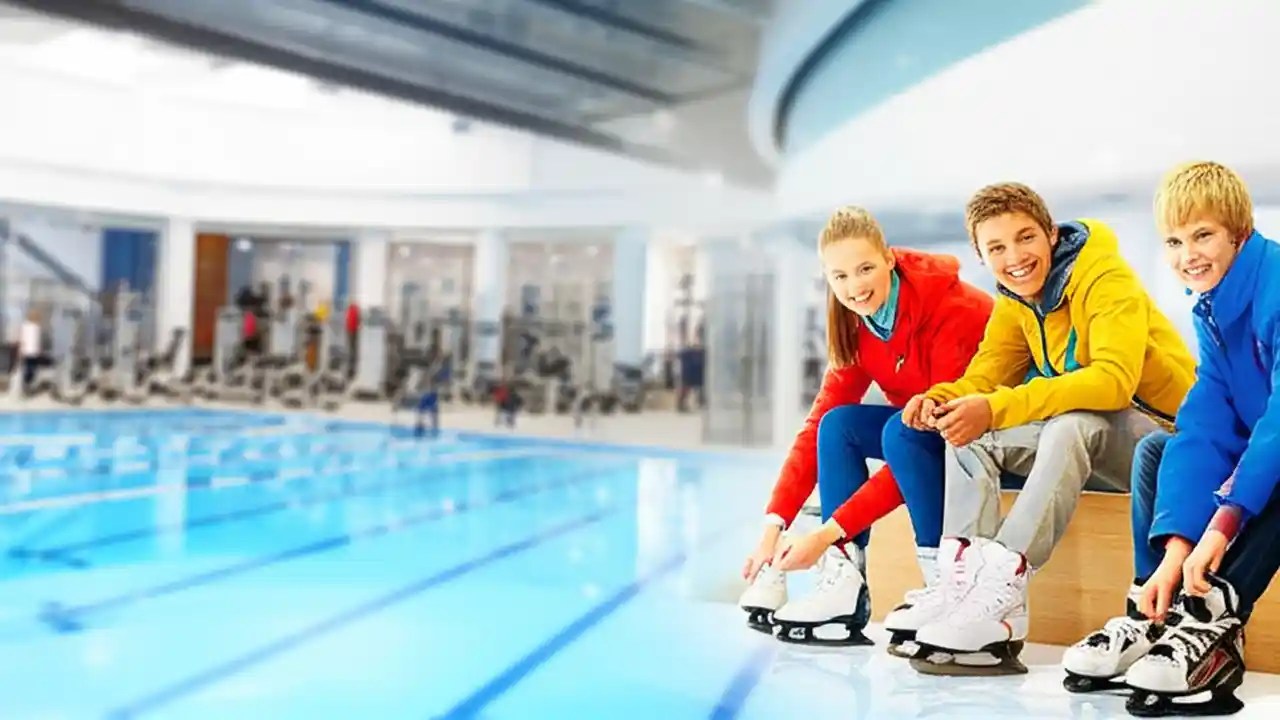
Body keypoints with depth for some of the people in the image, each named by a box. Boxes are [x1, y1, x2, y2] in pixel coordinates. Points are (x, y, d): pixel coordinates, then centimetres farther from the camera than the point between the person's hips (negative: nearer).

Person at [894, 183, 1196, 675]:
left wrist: (997, 409, -40)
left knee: (1073, 424, -37)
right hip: (1082, 445, 7)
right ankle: (964, 580, -24)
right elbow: (984, 377, 0)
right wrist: (941, 399, -24)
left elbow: (1114, 381, -32)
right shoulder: (1015, 302, 5)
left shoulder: (1107, 280, -17)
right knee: (968, 434, -12)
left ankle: (1003, 585, -38)